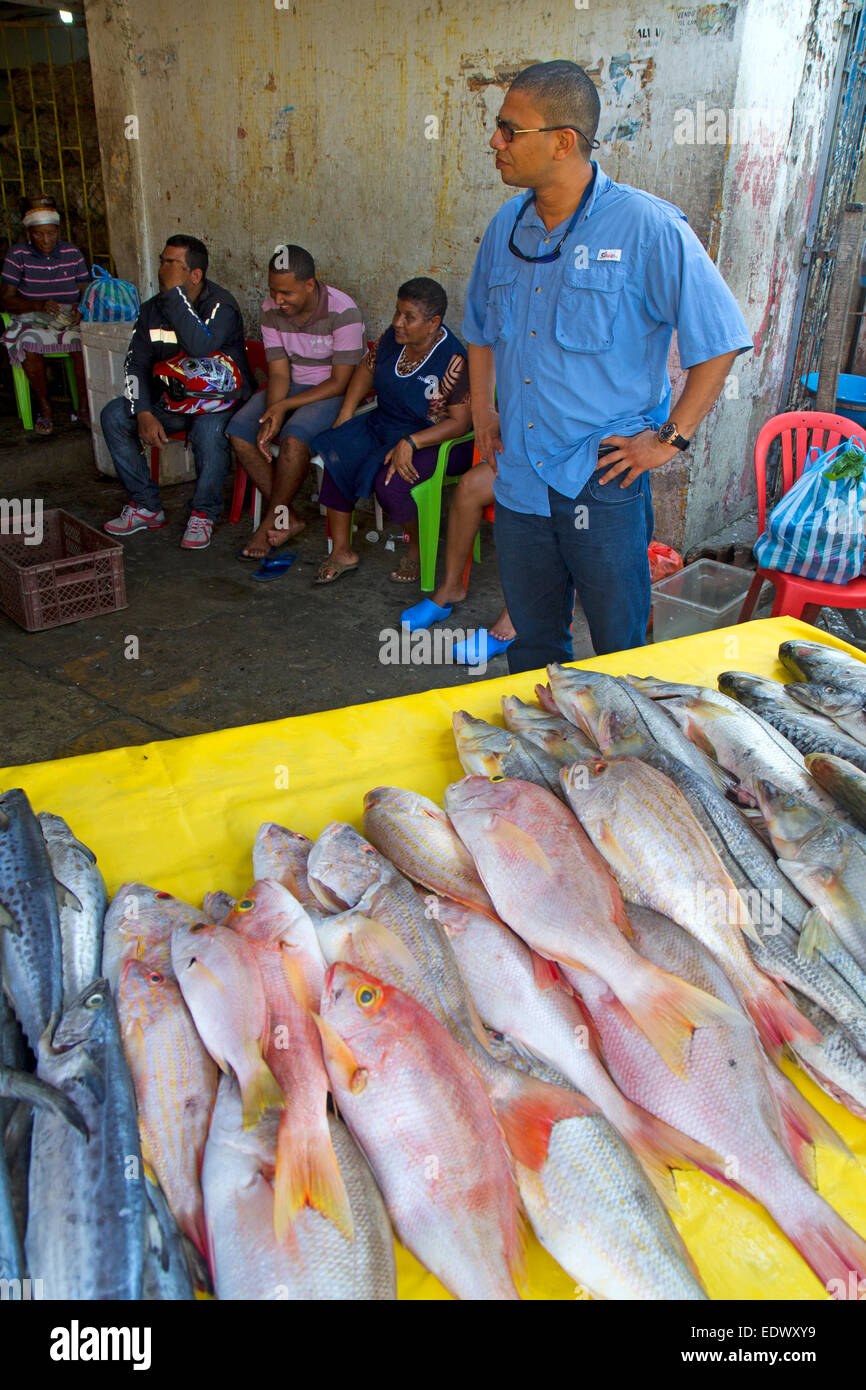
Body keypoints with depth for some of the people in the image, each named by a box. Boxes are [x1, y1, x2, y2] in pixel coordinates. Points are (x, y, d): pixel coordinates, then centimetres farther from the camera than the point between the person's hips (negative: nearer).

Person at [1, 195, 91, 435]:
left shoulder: (72, 253, 6)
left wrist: (81, 309, -16)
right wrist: (39, 305, -23)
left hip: (69, 318, 1)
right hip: (31, 320, -1)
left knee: (85, 342, -32)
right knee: (29, 345, -35)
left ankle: (84, 406, -16)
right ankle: (44, 407, -15)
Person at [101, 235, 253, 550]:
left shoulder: (221, 305, -14)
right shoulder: (152, 309, 6)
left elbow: (201, 347, -35)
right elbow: (136, 364, 3)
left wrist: (174, 291, -27)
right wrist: (144, 414, -15)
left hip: (220, 397, -6)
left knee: (208, 429, -39)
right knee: (114, 415, -13)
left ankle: (203, 514, -17)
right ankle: (146, 506, -4)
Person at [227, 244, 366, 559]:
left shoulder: (342, 312, -20)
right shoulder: (271, 310, -3)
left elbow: (340, 382, -19)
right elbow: (279, 372, -3)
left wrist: (284, 406, -24)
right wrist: (271, 417, -22)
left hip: (333, 392, -6)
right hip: (292, 386, 6)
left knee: (295, 435, -35)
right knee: (239, 428, -19)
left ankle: (271, 523, -15)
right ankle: (288, 518, -13)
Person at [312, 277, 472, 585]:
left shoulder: (452, 360, -22)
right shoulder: (394, 337, -2)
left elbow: (461, 422, -24)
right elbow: (368, 368, 16)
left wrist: (410, 443, -33)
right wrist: (345, 415, 7)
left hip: (437, 441, -7)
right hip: (385, 426, 7)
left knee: (388, 482, -31)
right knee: (337, 454, -16)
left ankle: (418, 546, 0)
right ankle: (341, 552, -5)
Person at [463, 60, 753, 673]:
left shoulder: (647, 227, -10)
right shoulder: (507, 227, 9)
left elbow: (720, 339, -7)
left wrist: (670, 438, -9)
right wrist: (483, 412, 14)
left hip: (604, 484, -5)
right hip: (518, 477, 5)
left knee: (622, 651, 6)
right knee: (533, 644, 16)